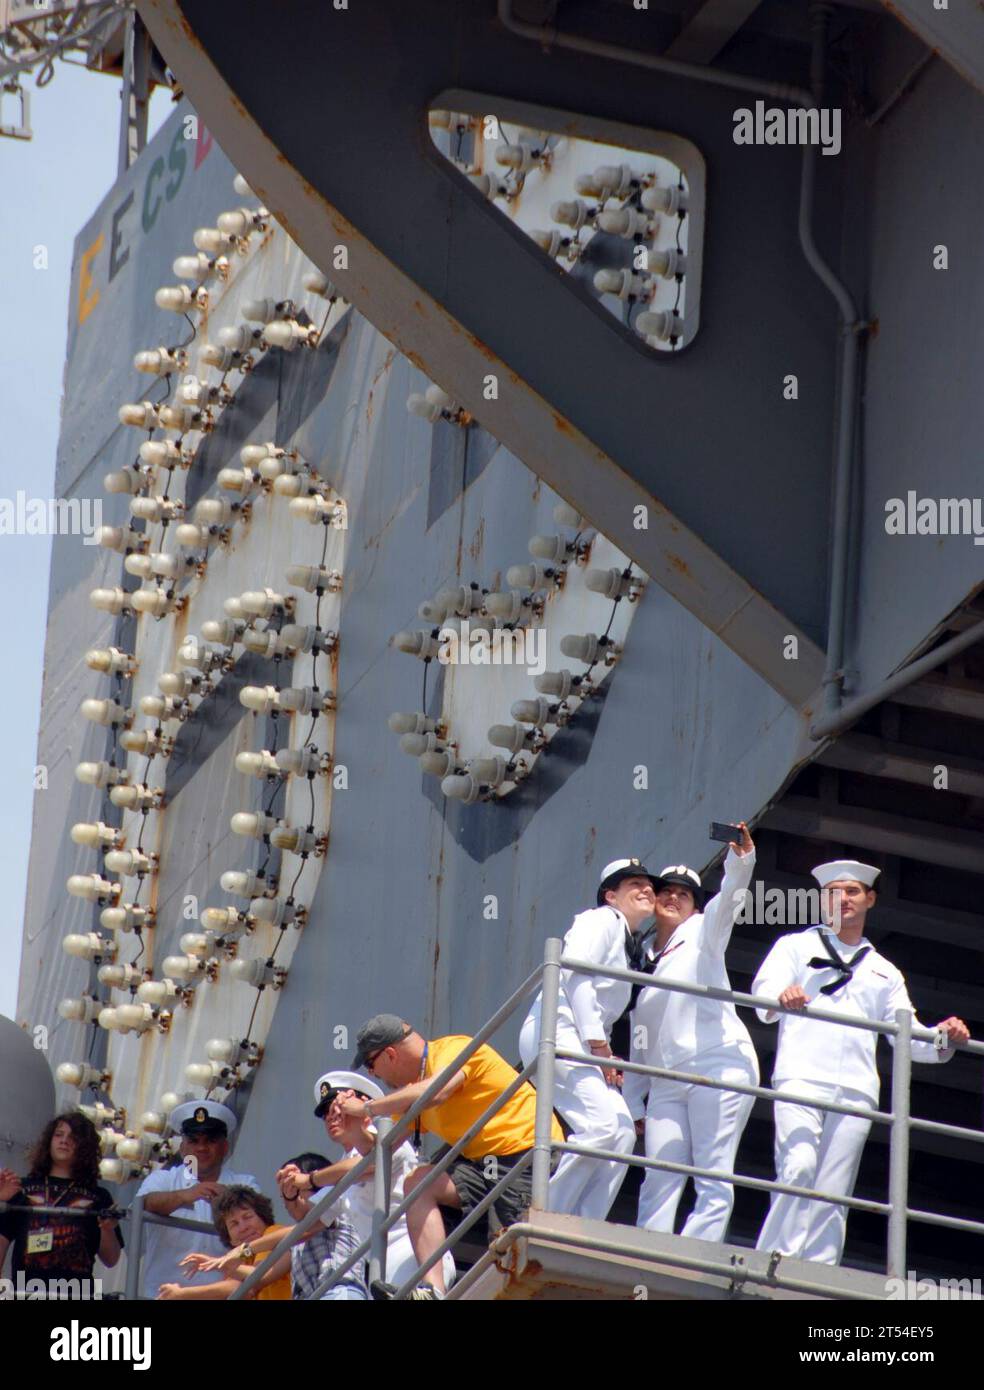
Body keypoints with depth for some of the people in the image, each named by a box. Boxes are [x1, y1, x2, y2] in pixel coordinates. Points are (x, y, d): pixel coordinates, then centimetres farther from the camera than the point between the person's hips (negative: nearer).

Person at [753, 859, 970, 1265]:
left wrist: (942, 1038, -1)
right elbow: (764, 996, 0)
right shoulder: (796, 947, 18)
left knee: (832, 1196, -5)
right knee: (798, 1170, -24)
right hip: (801, 1076, -3)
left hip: (855, 1091, 3)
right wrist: (782, 998, -25)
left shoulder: (883, 972, 28)